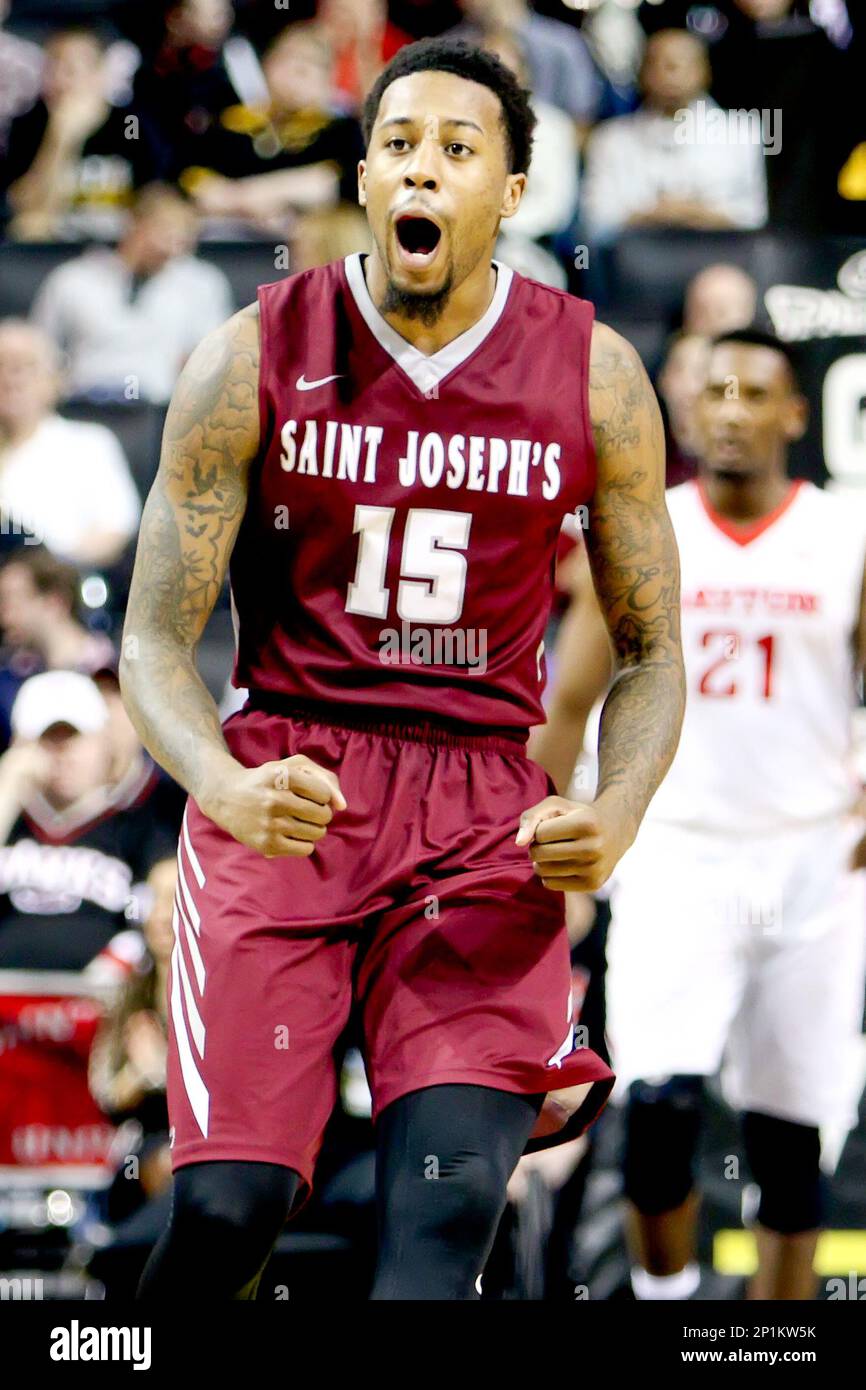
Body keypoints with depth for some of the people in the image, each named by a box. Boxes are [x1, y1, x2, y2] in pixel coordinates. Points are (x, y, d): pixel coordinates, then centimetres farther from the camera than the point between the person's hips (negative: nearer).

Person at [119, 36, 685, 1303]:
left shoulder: (594, 377, 3)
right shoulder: (255, 361, -1)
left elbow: (651, 654, 10)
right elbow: (156, 641, -1)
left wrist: (616, 815, -11)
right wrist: (221, 786, -23)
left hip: (483, 806, 1)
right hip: (282, 793, -1)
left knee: (451, 1199, -19)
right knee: (230, 1207, -15)